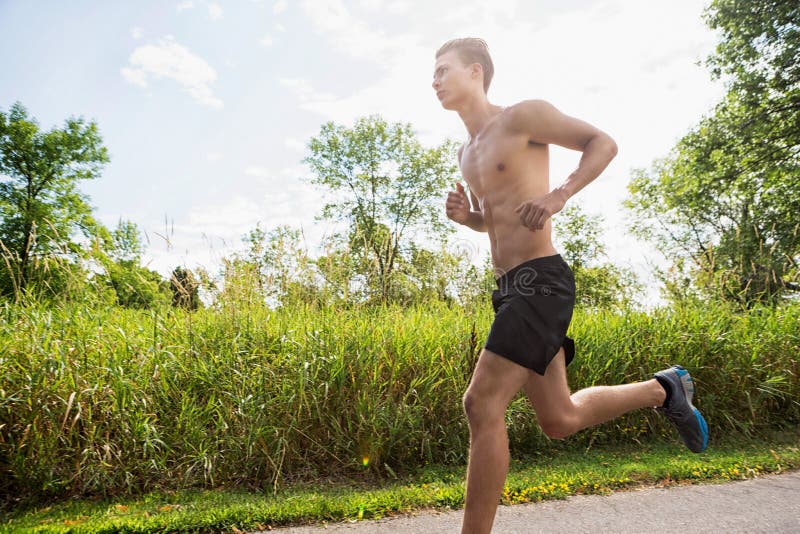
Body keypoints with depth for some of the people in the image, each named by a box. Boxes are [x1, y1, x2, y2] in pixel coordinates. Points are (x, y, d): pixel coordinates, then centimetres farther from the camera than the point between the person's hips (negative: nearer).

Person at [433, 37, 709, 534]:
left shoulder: (523, 115, -2)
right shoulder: (466, 152, 21)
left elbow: (603, 142, -1)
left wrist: (559, 195, -17)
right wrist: (464, 215, 8)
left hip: (540, 280, -9)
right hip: (512, 288, 9)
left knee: (482, 404, -15)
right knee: (561, 420, 13)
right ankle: (664, 388, 32)